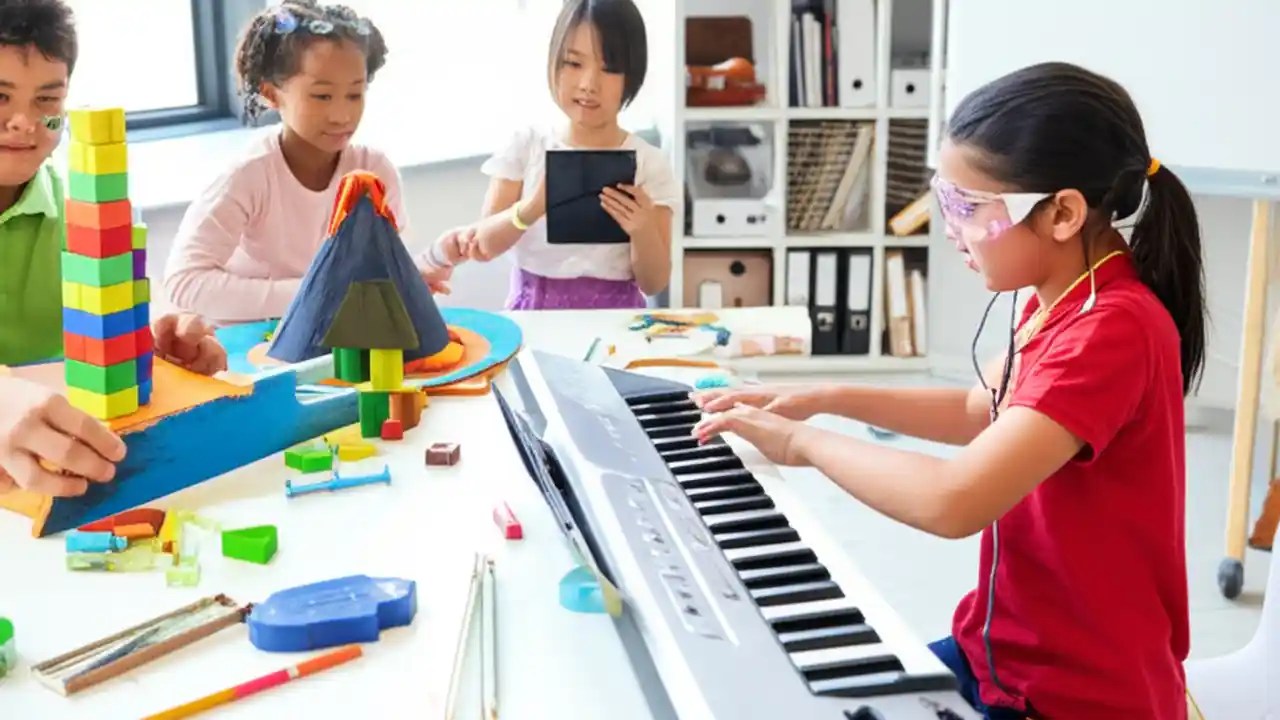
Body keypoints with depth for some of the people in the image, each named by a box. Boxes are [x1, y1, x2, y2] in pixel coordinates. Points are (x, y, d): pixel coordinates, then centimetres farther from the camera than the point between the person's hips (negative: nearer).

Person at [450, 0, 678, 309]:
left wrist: (643, 230, -19)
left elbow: (654, 284, -1)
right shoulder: (525, 144, 2)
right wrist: (530, 209, -19)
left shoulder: (649, 163, -2)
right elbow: (486, 246, -2)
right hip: (532, 312, 0)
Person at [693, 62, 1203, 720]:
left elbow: (953, 502, -37)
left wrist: (805, 443, -21)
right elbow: (979, 414, 20)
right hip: (1003, 653, 8)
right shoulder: (1065, 299, 3)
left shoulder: (1113, 329, -27)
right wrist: (827, 399, 10)